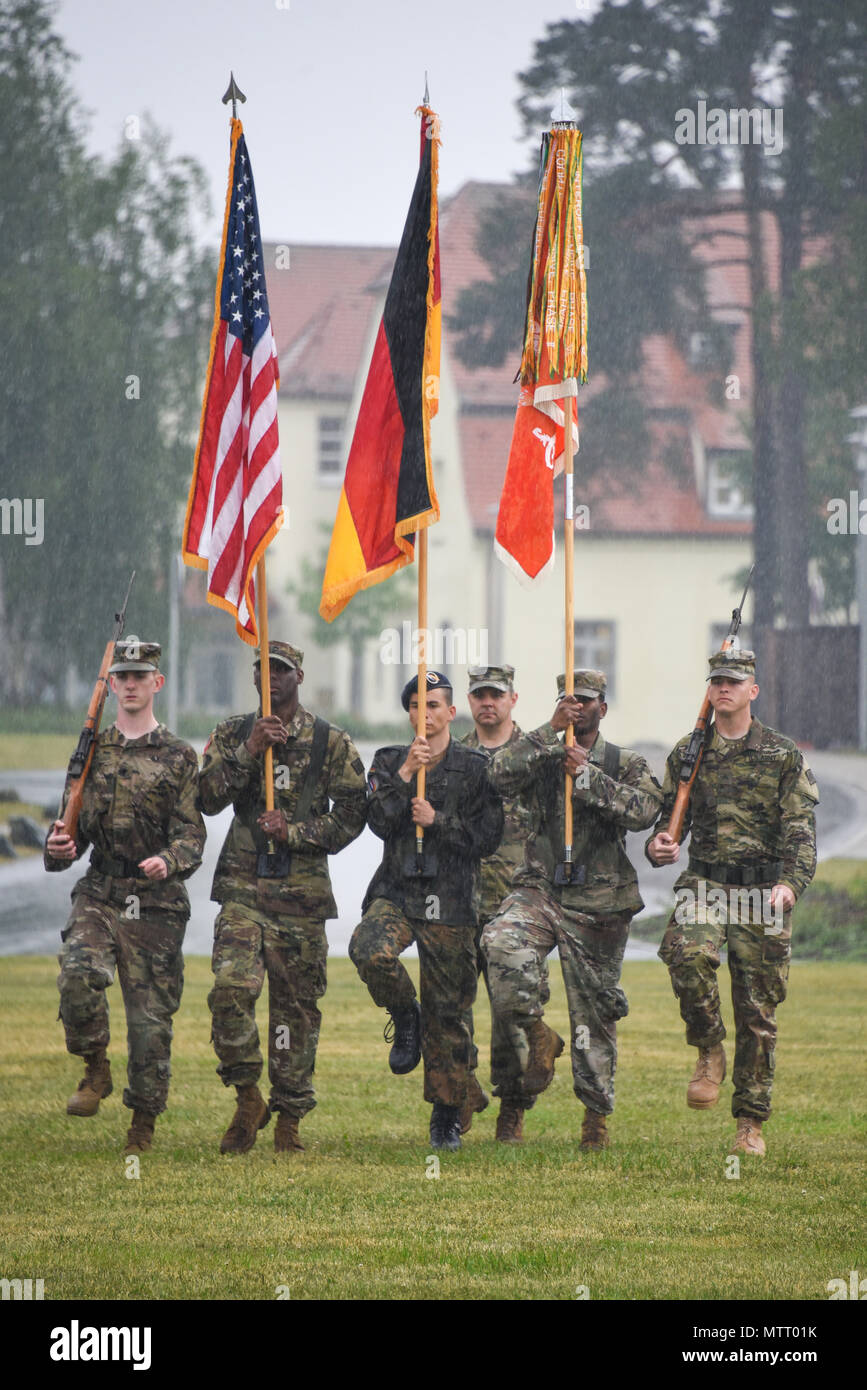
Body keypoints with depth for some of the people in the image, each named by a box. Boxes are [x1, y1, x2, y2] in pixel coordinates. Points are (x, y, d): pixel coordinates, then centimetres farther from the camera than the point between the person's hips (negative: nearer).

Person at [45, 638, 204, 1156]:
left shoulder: (179, 757, 2)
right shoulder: (92, 751, 12)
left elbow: (191, 832, -4)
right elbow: (76, 826, 15)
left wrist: (169, 861, -26)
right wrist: (60, 847, -9)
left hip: (157, 902, -2)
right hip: (100, 893, 2)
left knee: (152, 1015, 1)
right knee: (79, 972, -27)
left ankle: (144, 1123, 16)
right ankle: (96, 1069, -4)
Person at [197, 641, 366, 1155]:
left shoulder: (331, 742, 4)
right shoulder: (233, 734, 9)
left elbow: (352, 813, 2)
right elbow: (209, 798, -3)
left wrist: (295, 832, -10)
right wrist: (247, 752, -14)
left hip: (303, 891, 0)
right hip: (244, 885, 0)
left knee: (297, 1004, 3)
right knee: (232, 984, -19)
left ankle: (289, 1120, 13)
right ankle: (248, 1096, -1)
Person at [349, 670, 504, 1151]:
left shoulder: (475, 768, 6)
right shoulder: (389, 762, 12)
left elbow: (488, 835, 1)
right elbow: (379, 822, -2)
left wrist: (438, 821, -10)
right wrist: (406, 773, -12)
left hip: (450, 900, -1)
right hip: (396, 890, 1)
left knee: (448, 1012, 1)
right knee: (369, 949, -32)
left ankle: (447, 1118, 13)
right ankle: (405, 1017, -1)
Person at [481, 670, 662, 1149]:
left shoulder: (625, 765, 6)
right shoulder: (544, 756, 9)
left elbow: (643, 810, -13)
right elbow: (502, 777, -12)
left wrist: (589, 777, -19)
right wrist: (550, 731, -17)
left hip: (597, 902, -1)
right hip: (539, 889, 1)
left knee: (593, 1011, 4)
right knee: (502, 941, -31)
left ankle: (596, 1113, 18)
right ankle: (537, 1034, -10)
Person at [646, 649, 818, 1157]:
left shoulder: (784, 756, 3)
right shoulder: (687, 754, 11)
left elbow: (801, 830, -2)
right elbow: (671, 817, 17)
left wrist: (791, 883, -19)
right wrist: (660, 844, -7)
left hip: (763, 890, -1)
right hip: (704, 883, 1)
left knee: (758, 1011, 2)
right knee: (687, 951, -32)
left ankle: (752, 1124, 12)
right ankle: (710, 1051, -8)